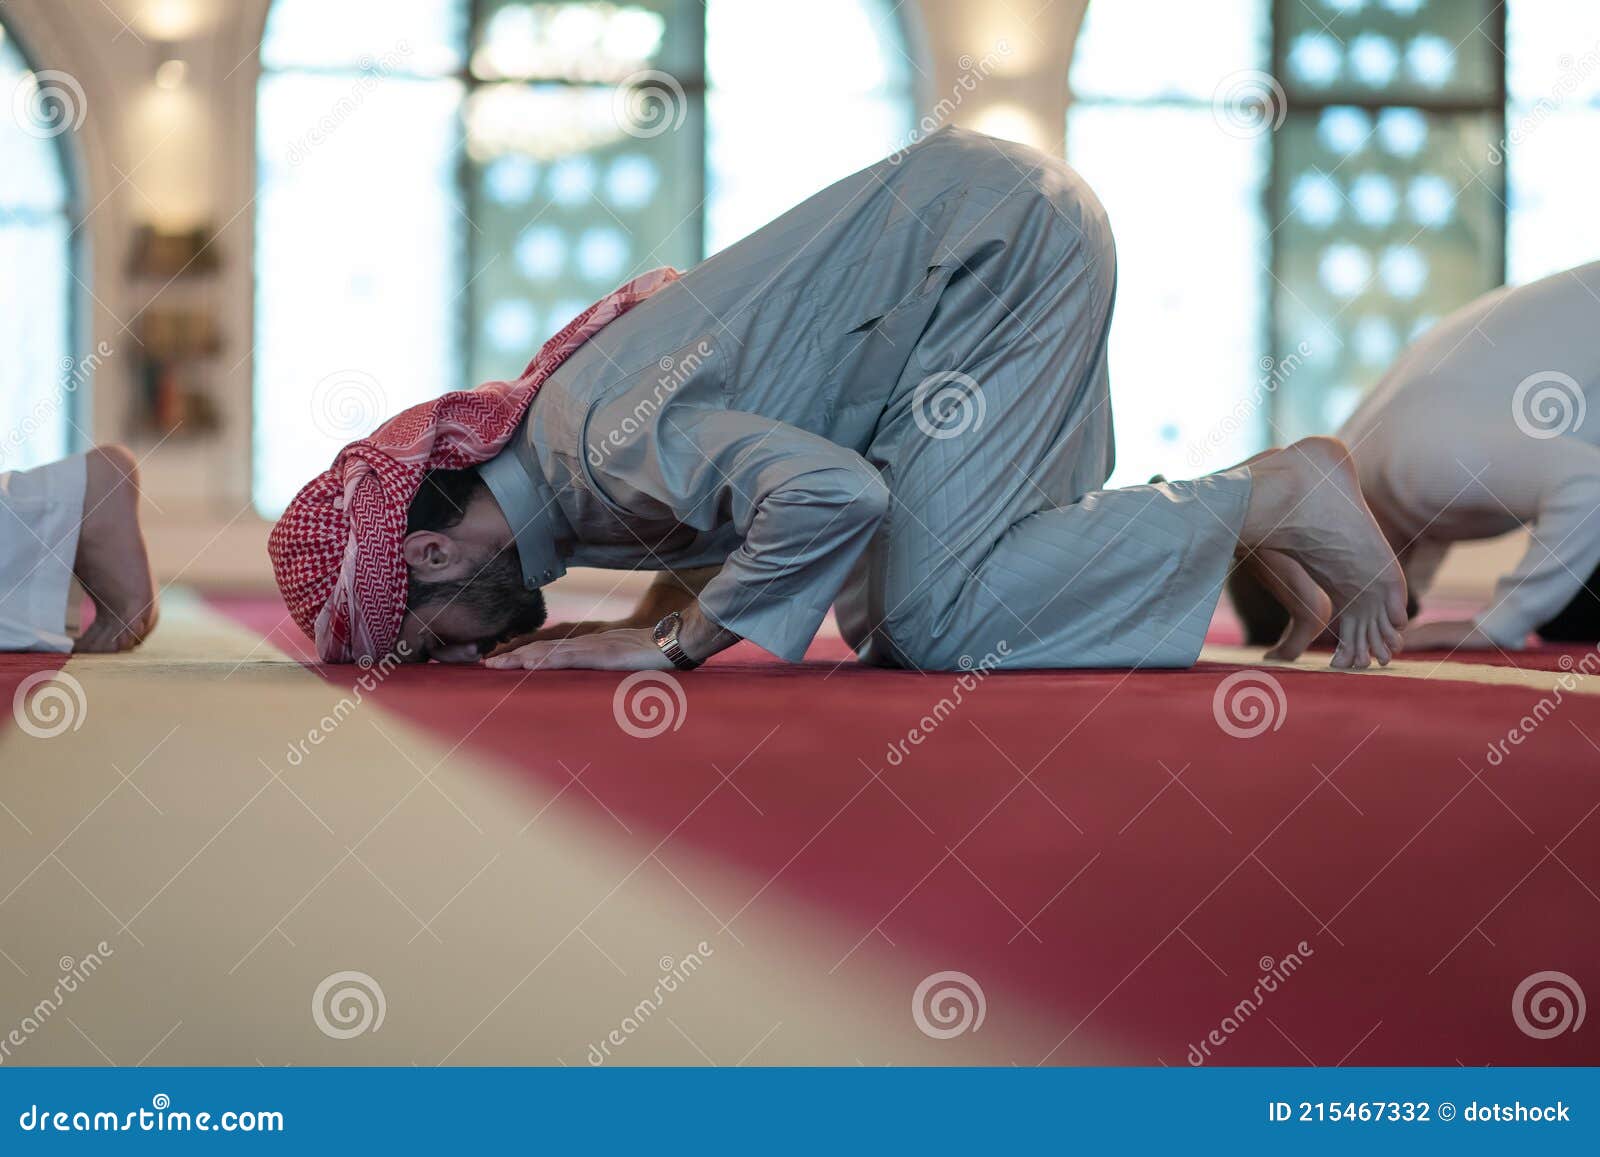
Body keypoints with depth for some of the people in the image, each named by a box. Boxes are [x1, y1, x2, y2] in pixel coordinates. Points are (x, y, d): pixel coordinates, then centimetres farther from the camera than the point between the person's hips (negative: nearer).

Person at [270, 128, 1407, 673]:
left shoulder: (611, 444, -25)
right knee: (886, 628, 8)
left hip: (1007, 232, -9)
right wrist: (663, 604, 3)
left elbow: (830, 494, -37)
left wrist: (672, 641, -24)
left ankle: (1270, 500, -3)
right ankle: (1232, 524, 16)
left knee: (932, 623, -14)